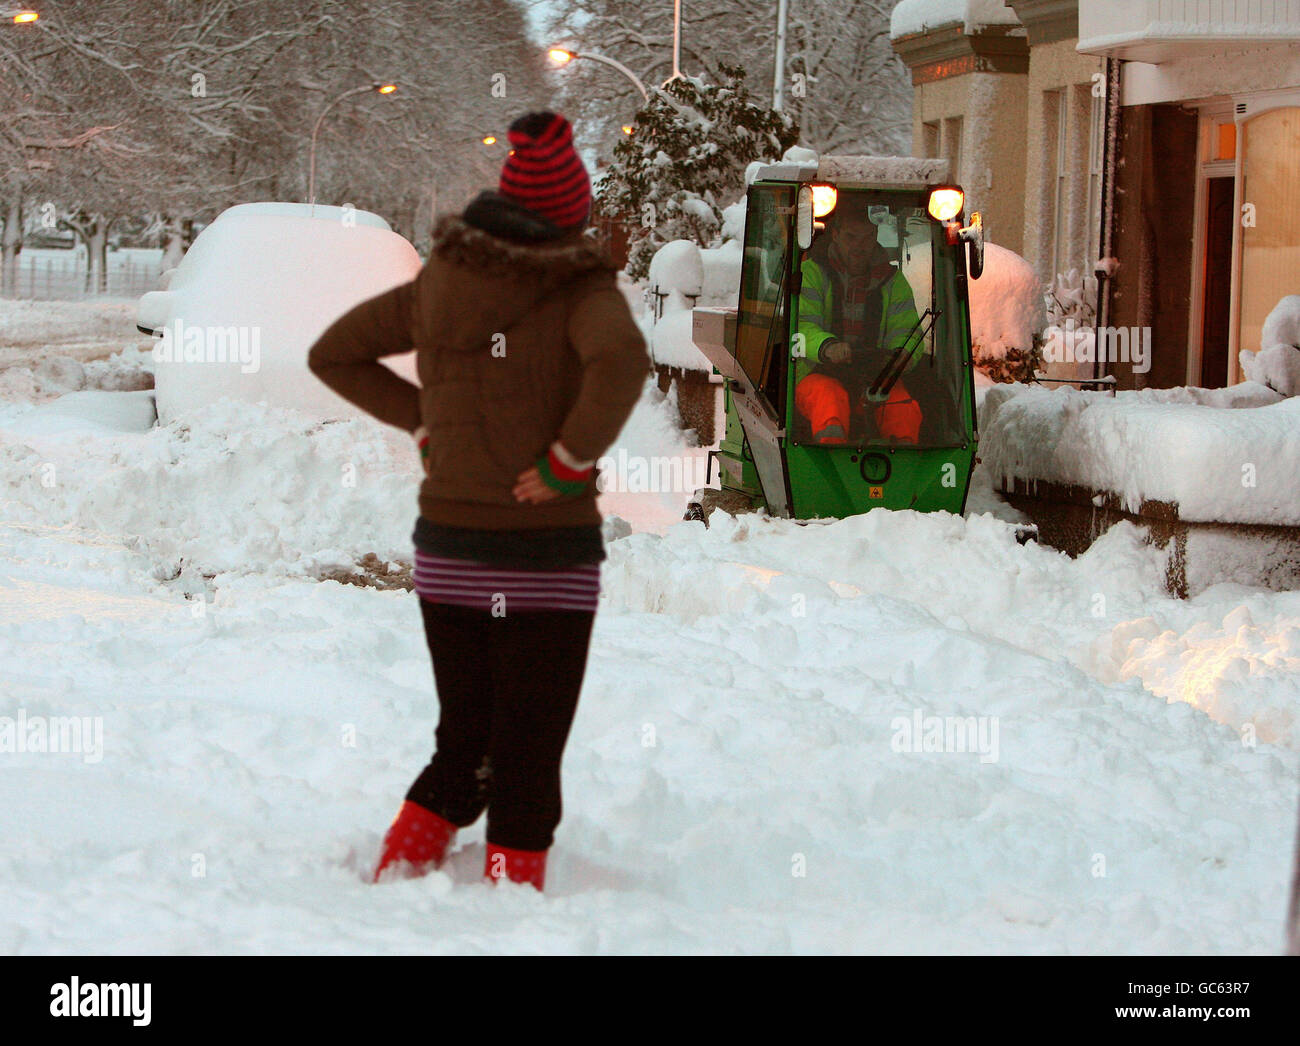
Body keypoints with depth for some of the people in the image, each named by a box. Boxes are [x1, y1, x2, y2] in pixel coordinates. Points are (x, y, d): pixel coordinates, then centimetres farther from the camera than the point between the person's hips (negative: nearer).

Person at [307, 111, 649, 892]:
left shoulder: (438, 284, 4)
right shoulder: (580, 291, -11)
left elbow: (332, 355, 13)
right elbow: (621, 361, -32)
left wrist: (423, 419, 11)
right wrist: (573, 459, -20)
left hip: (447, 552, 5)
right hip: (548, 560, -4)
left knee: (464, 747, 20)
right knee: (528, 764, 6)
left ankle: (391, 884, 12)